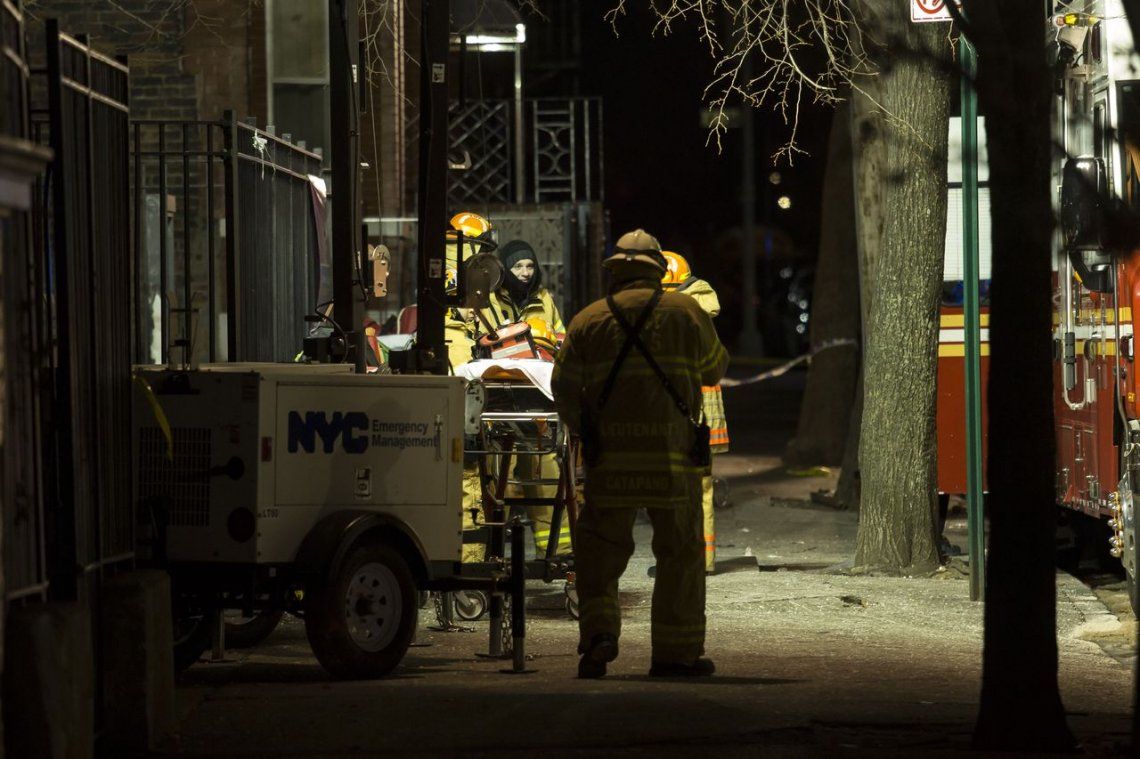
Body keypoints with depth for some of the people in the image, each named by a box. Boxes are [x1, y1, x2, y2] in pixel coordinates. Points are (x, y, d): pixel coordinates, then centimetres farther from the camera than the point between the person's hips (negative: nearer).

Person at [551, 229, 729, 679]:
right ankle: (677, 652, 8)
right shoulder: (685, 312, 4)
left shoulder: (588, 321, 6)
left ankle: (599, 630, -11)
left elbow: (565, 390, 3)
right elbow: (714, 370, 15)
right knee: (680, 554, 7)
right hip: (672, 456, -1)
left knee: (600, 550, 8)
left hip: (609, 457, 1)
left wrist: (585, 433, 19)